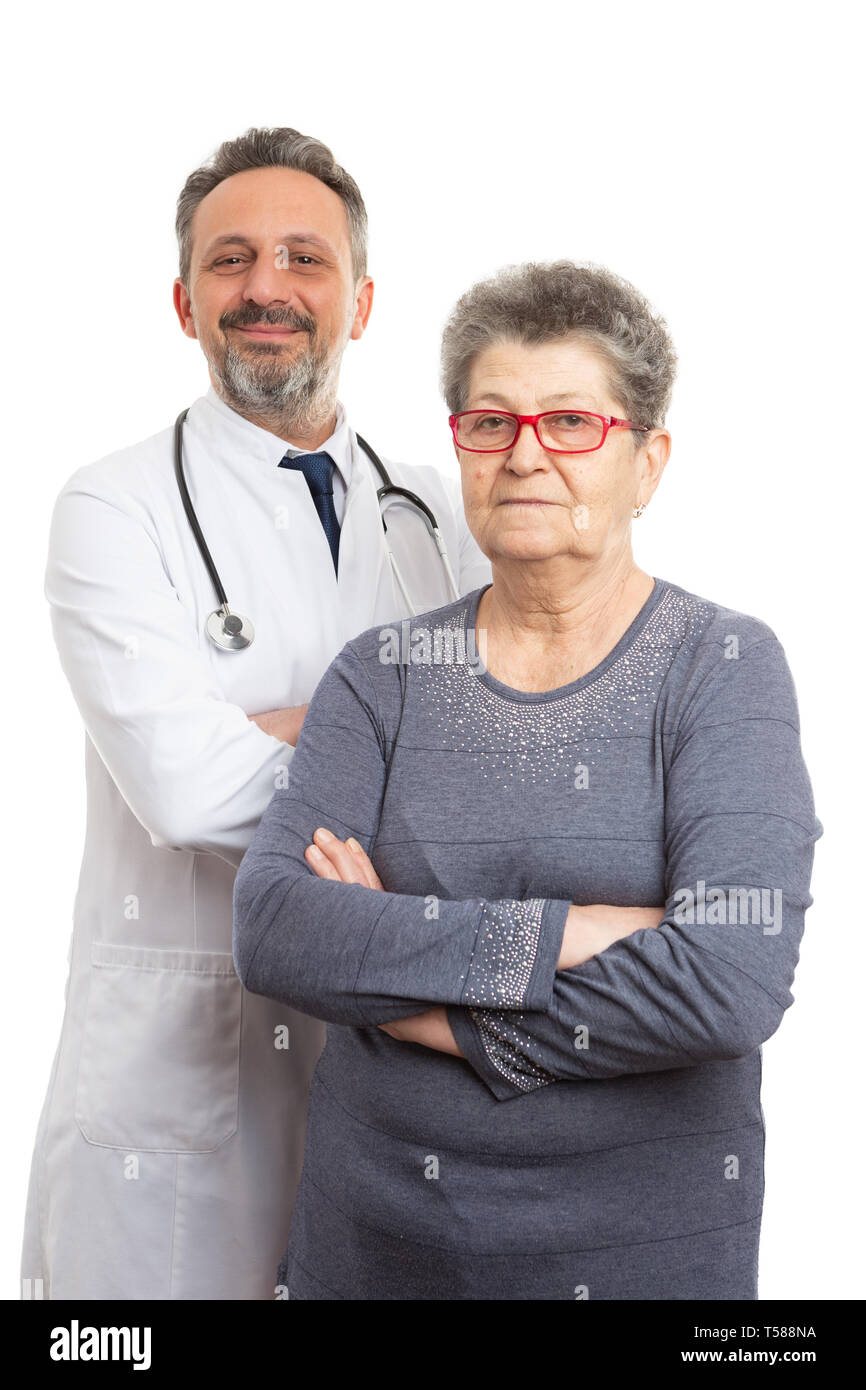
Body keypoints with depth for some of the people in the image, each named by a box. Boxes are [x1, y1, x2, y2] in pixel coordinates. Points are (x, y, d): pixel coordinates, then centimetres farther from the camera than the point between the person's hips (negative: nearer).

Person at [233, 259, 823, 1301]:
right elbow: (271, 929, -13)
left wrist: (426, 1006, -15)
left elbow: (730, 982, -21)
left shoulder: (724, 667, -9)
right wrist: (561, 936, -23)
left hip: (640, 1236, -2)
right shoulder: (383, 675, 0)